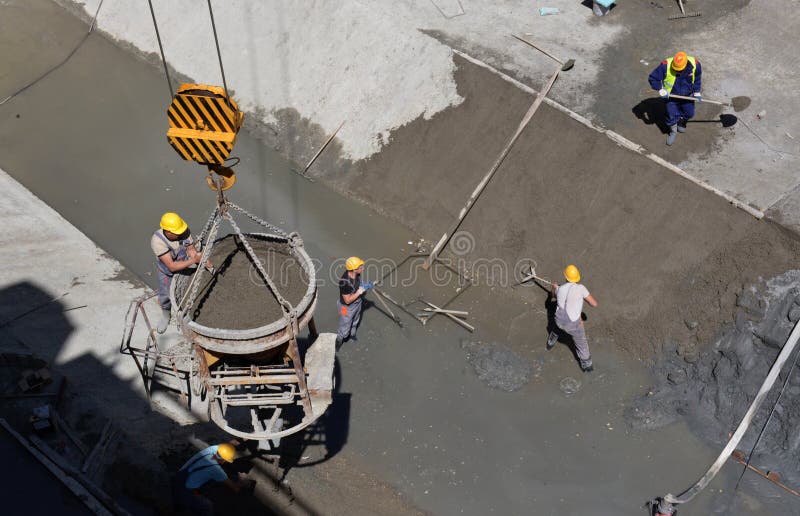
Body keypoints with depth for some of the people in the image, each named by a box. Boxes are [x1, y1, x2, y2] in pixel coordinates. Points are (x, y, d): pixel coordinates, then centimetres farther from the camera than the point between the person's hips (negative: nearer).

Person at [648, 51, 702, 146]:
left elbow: (697, 78, -1)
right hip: (671, 95, -2)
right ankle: (673, 131, 35)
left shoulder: (695, 65, -22)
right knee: (671, 116, 3)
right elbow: (653, 78, -20)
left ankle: (681, 122, 51)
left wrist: (697, 92, -2)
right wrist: (660, 90, -27)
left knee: (689, 113, 14)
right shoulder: (665, 66, -32)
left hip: (687, 95, 2)